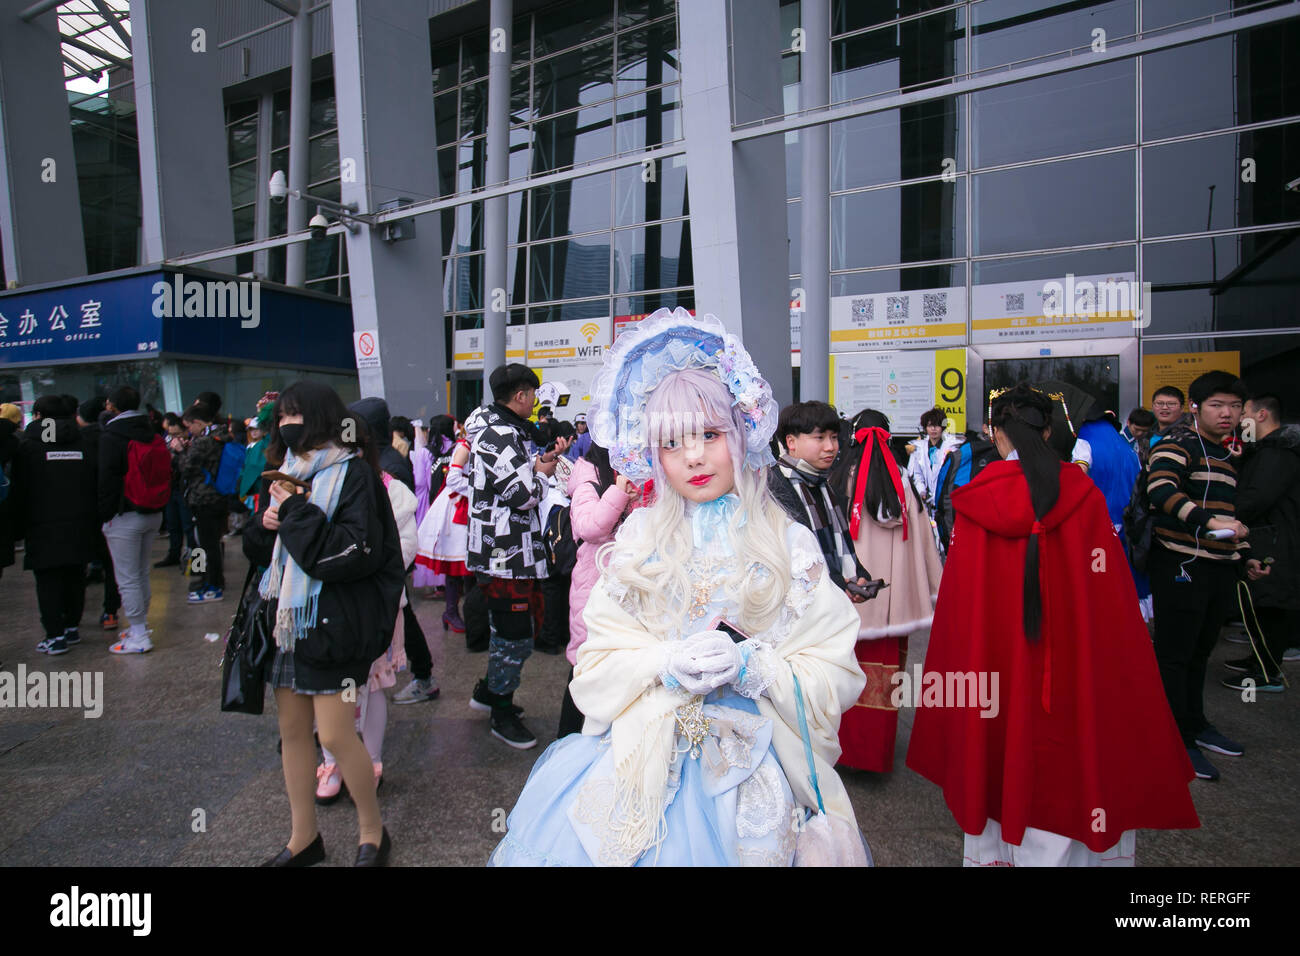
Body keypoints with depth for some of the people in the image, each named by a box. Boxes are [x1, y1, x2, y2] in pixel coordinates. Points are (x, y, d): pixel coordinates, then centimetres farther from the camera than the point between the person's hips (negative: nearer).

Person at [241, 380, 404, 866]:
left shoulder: (352, 472, -10)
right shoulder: (290, 472, 14)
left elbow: (353, 551, -21)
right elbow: (258, 548, 18)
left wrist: (298, 512, -19)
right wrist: (265, 524, -3)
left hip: (334, 621, -8)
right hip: (288, 618, 8)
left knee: (335, 735, -4)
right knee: (292, 731, 14)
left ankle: (373, 833, 18)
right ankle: (303, 837, 30)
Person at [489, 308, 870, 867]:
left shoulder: (790, 545, -3)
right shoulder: (637, 542, 1)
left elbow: (833, 675, -4)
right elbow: (598, 663, 0)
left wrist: (752, 667, -20)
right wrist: (667, 665, -17)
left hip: (754, 772, -1)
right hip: (642, 762, 1)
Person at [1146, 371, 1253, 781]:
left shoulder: (1225, 456, 20)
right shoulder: (1178, 443, -9)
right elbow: (1161, 487, -29)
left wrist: (1242, 553, 27)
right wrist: (1209, 520, -39)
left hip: (1219, 568, 9)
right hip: (1181, 564, -9)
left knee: (1200, 652, 19)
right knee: (1175, 655, -2)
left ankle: (1195, 724, 32)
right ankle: (1177, 741, 6)